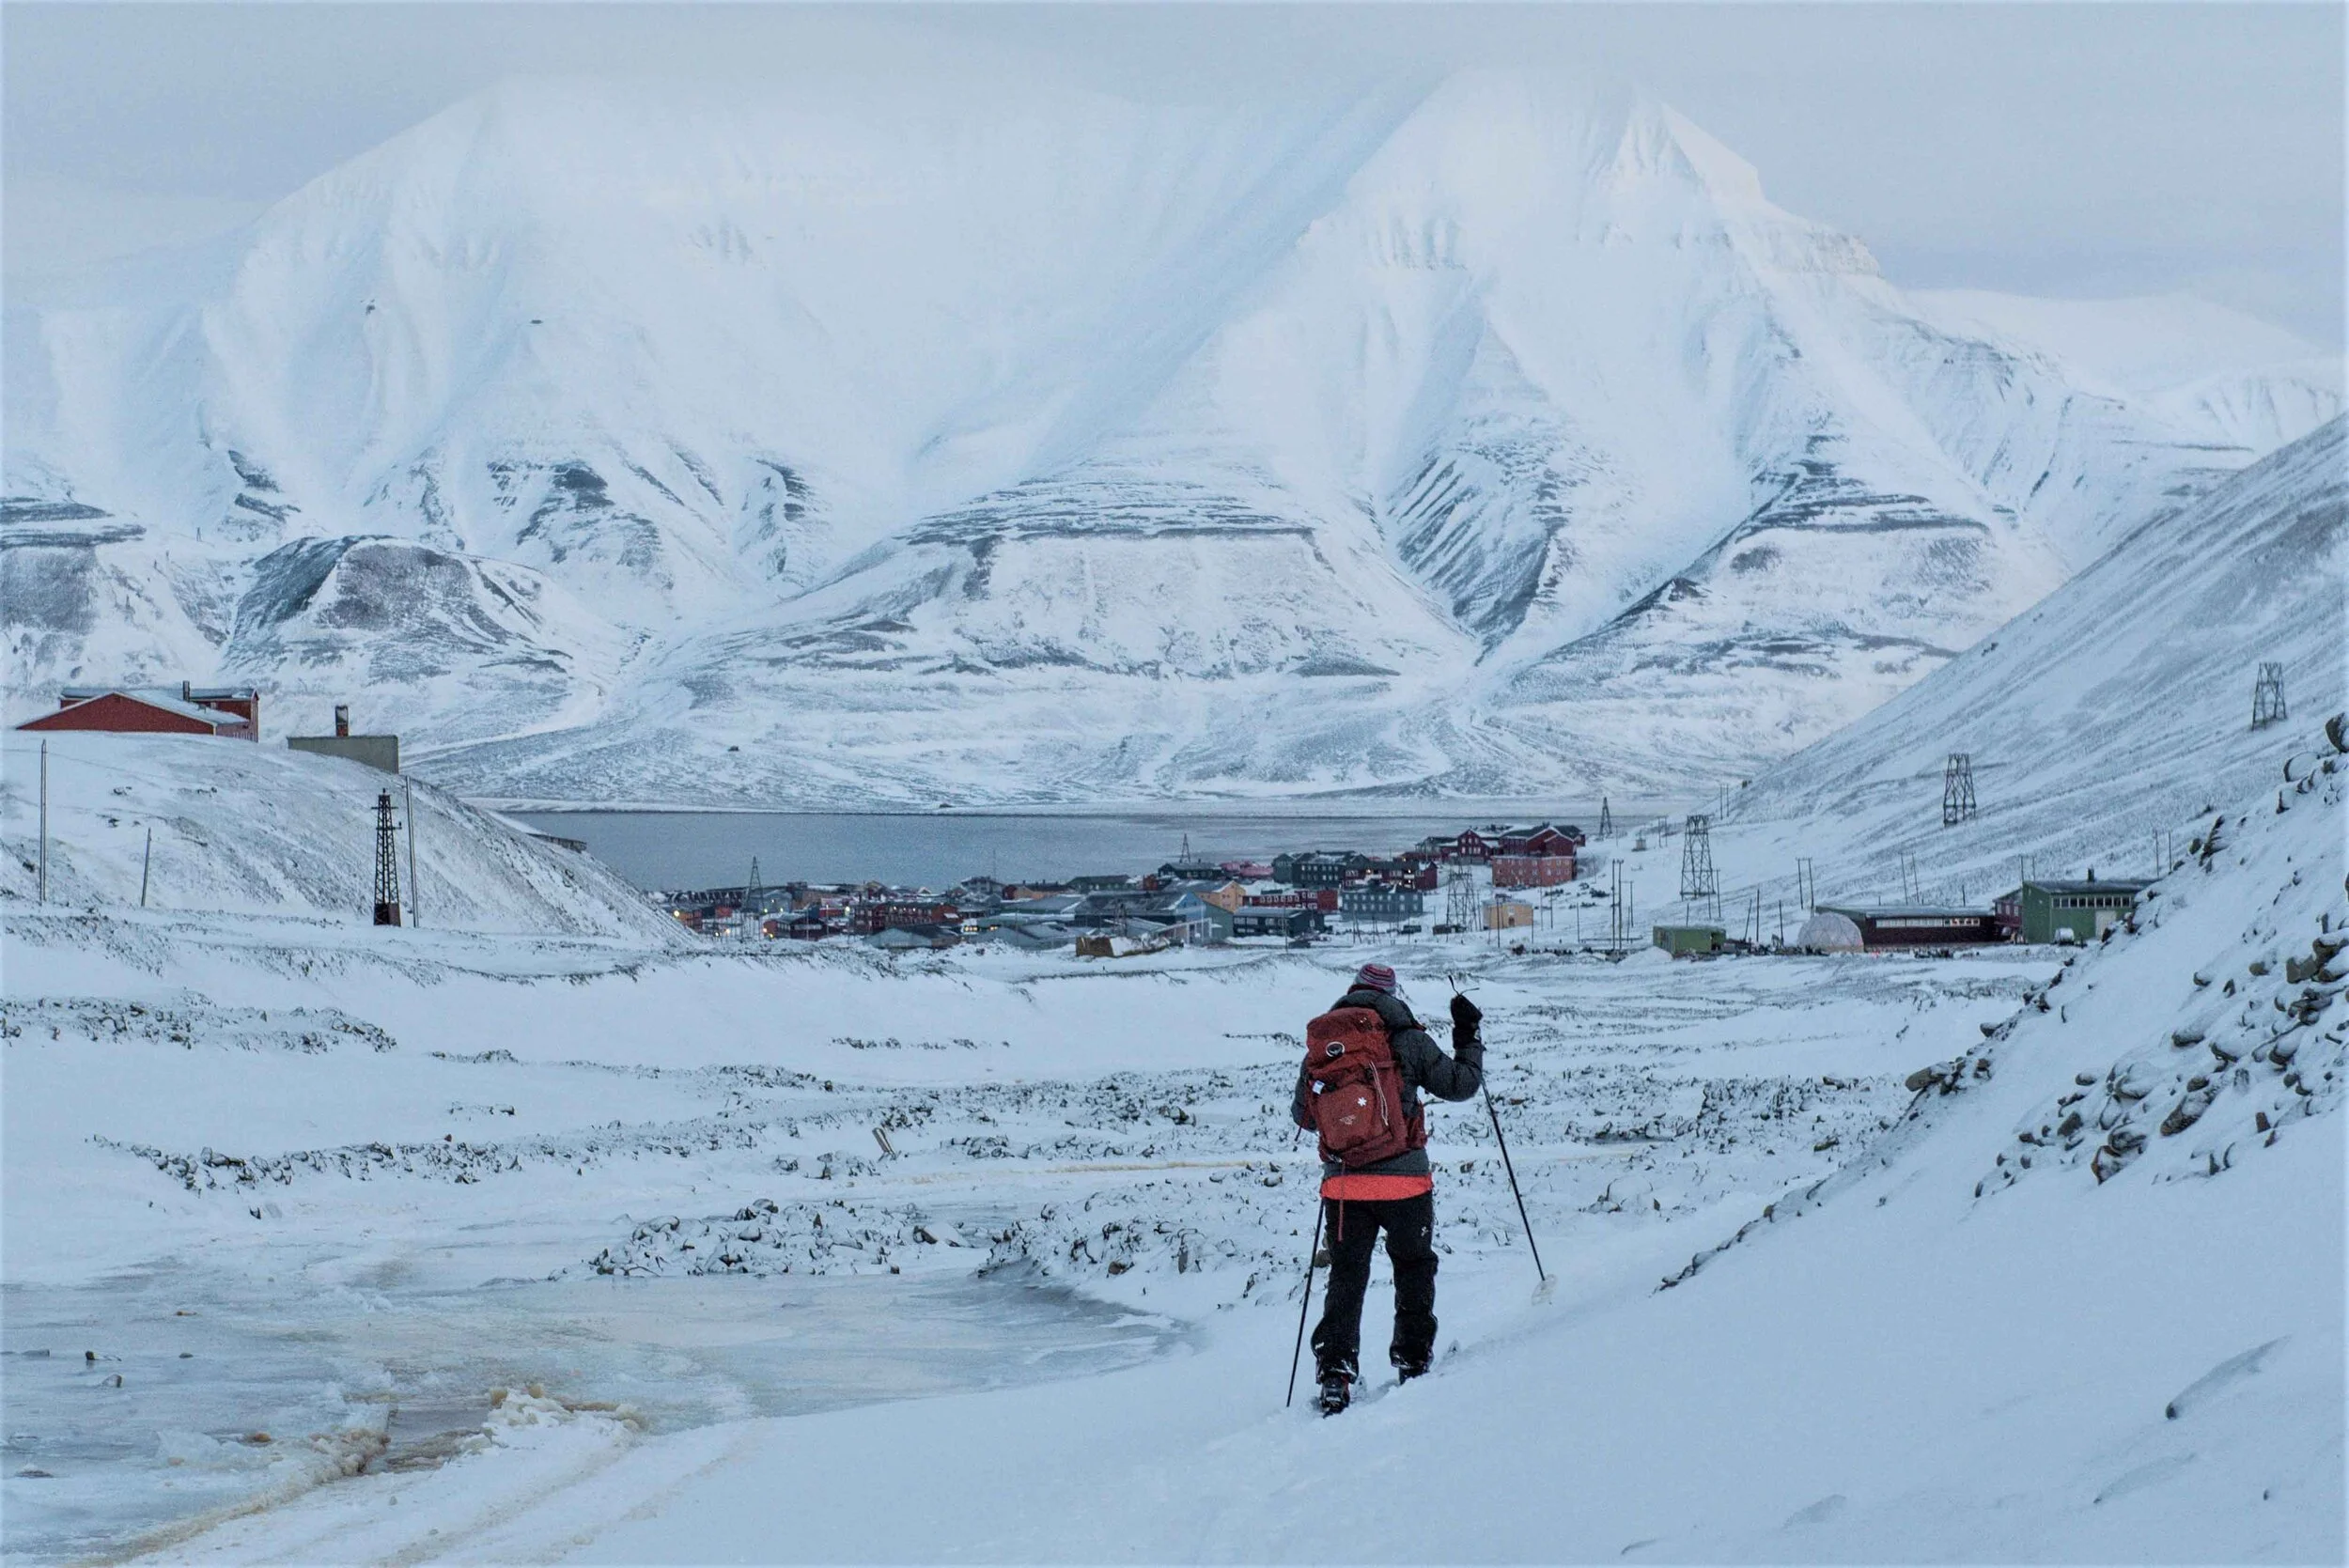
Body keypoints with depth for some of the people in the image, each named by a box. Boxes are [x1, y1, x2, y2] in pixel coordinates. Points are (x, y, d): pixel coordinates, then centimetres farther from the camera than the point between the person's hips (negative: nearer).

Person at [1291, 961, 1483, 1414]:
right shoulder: (1407, 1039, -4)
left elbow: (1303, 1116, 13)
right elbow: (1461, 1084, 4)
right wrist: (1468, 1037, 18)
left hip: (1342, 1183, 2)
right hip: (1404, 1179, -2)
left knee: (1346, 1278, 9)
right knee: (1414, 1269, 17)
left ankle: (1334, 1371, -4)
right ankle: (1413, 1360, 18)